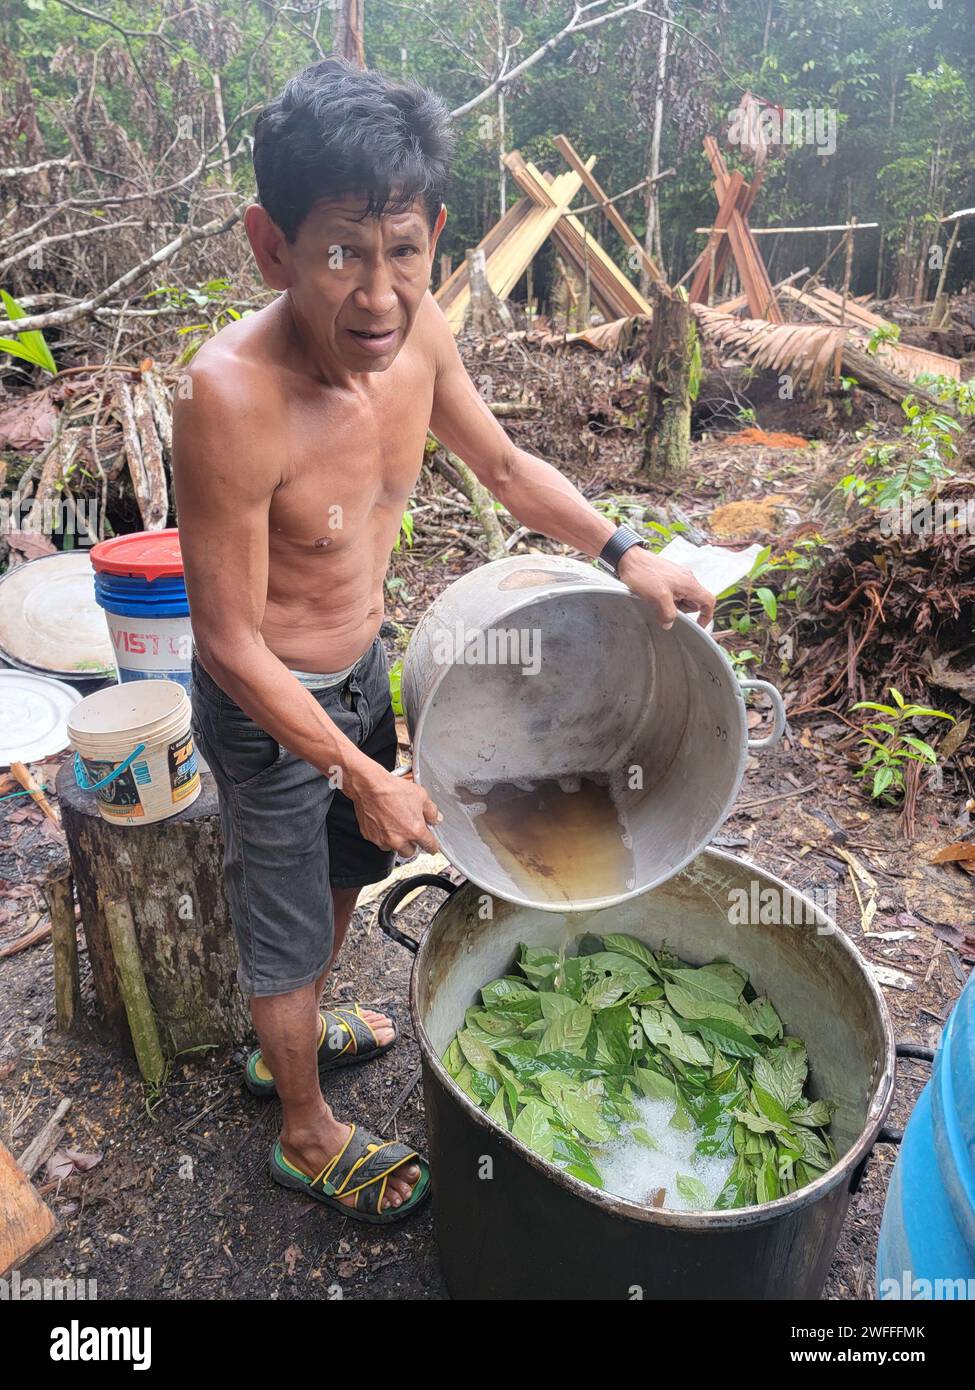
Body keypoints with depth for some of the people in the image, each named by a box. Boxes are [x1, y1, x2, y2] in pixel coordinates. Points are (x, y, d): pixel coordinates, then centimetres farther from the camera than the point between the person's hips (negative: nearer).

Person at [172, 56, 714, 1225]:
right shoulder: (233, 397, -33)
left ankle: (292, 1034, 59)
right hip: (268, 705, -7)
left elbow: (506, 468, 4)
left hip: (361, 668, 7)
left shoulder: (414, 332, -13)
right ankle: (309, 1137, 43)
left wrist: (625, 553, -6)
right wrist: (362, 773, -20)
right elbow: (232, 645, -26)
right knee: (286, 925, 14)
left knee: (348, 867, 28)